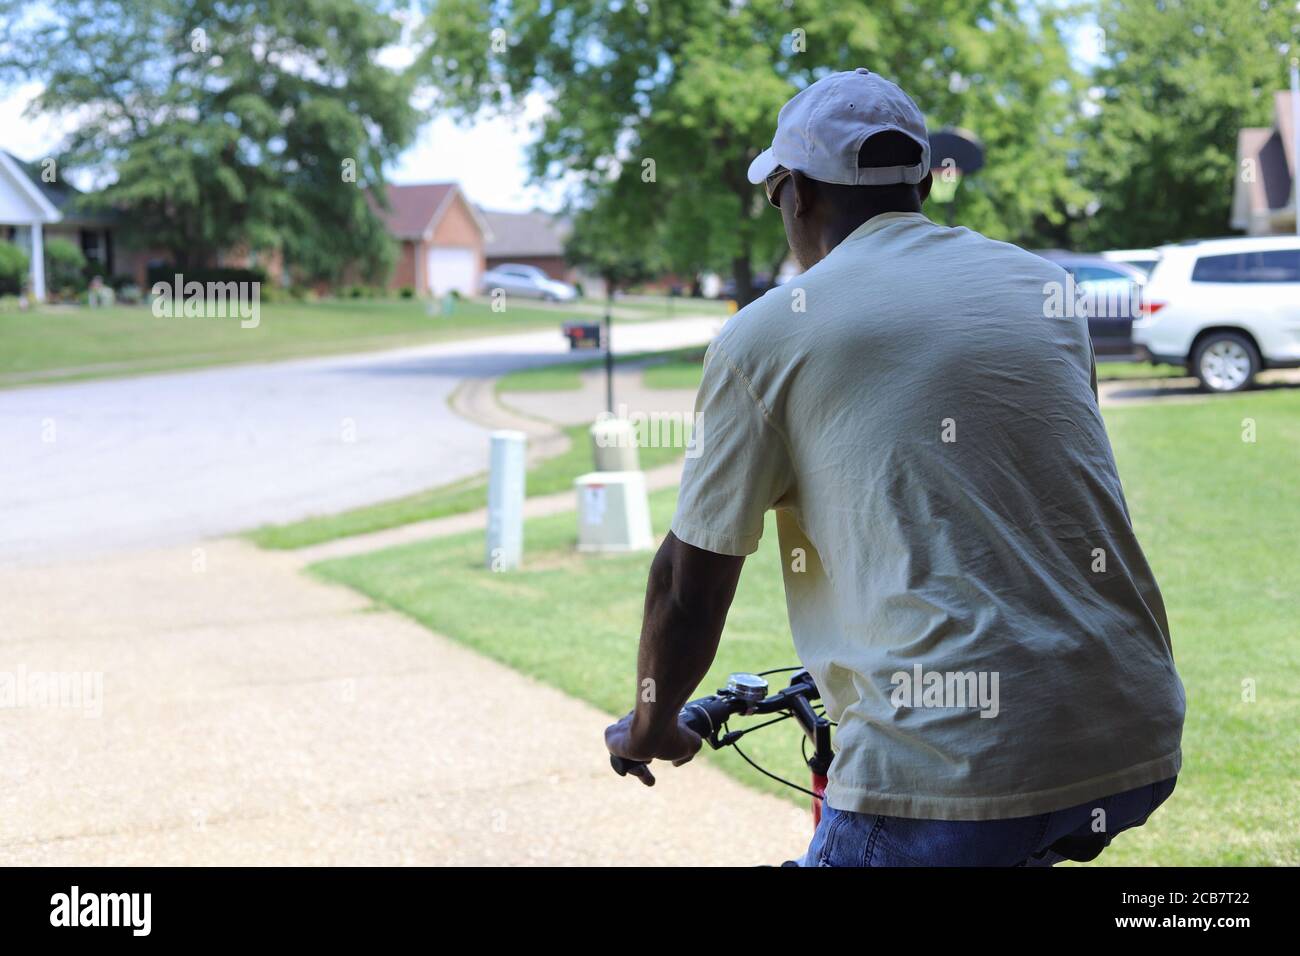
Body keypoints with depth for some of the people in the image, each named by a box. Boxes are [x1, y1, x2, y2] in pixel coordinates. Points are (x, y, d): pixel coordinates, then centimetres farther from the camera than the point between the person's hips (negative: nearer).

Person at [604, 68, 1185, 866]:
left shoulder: (765, 333, 1)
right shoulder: (1040, 286, 15)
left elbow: (690, 585, 6)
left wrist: (650, 725, 25)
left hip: (950, 763, -6)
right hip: (1141, 745, 6)